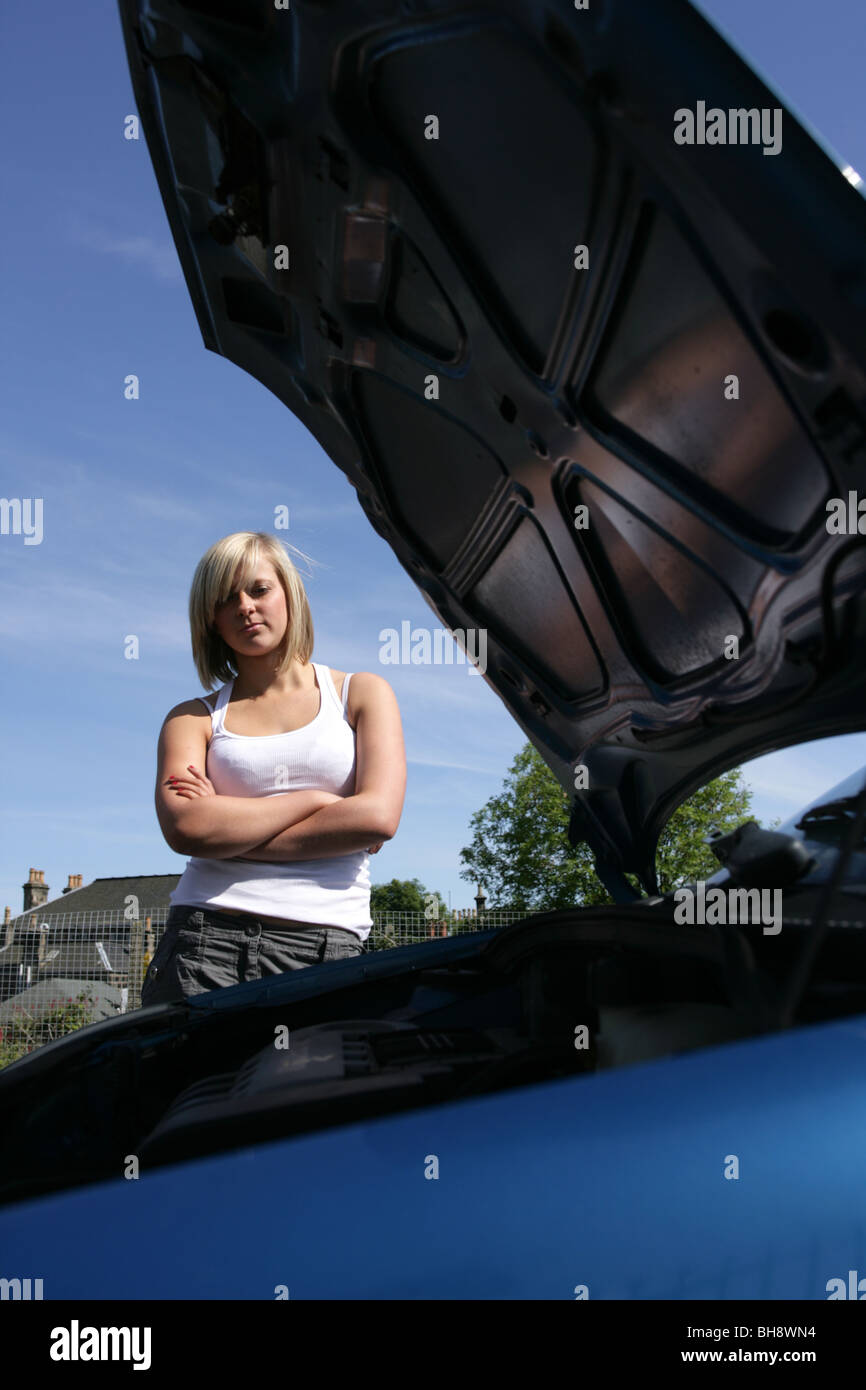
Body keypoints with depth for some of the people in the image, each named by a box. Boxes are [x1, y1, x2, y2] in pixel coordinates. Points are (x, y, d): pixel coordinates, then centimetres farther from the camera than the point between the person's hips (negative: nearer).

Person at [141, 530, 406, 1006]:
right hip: (204, 942, 1)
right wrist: (316, 799, -4)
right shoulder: (193, 717, 14)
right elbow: (184, 827, -6)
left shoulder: (362, 694, 13)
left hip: (326, 947, 0)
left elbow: (379, 815, -4)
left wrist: (228, 829, -2)